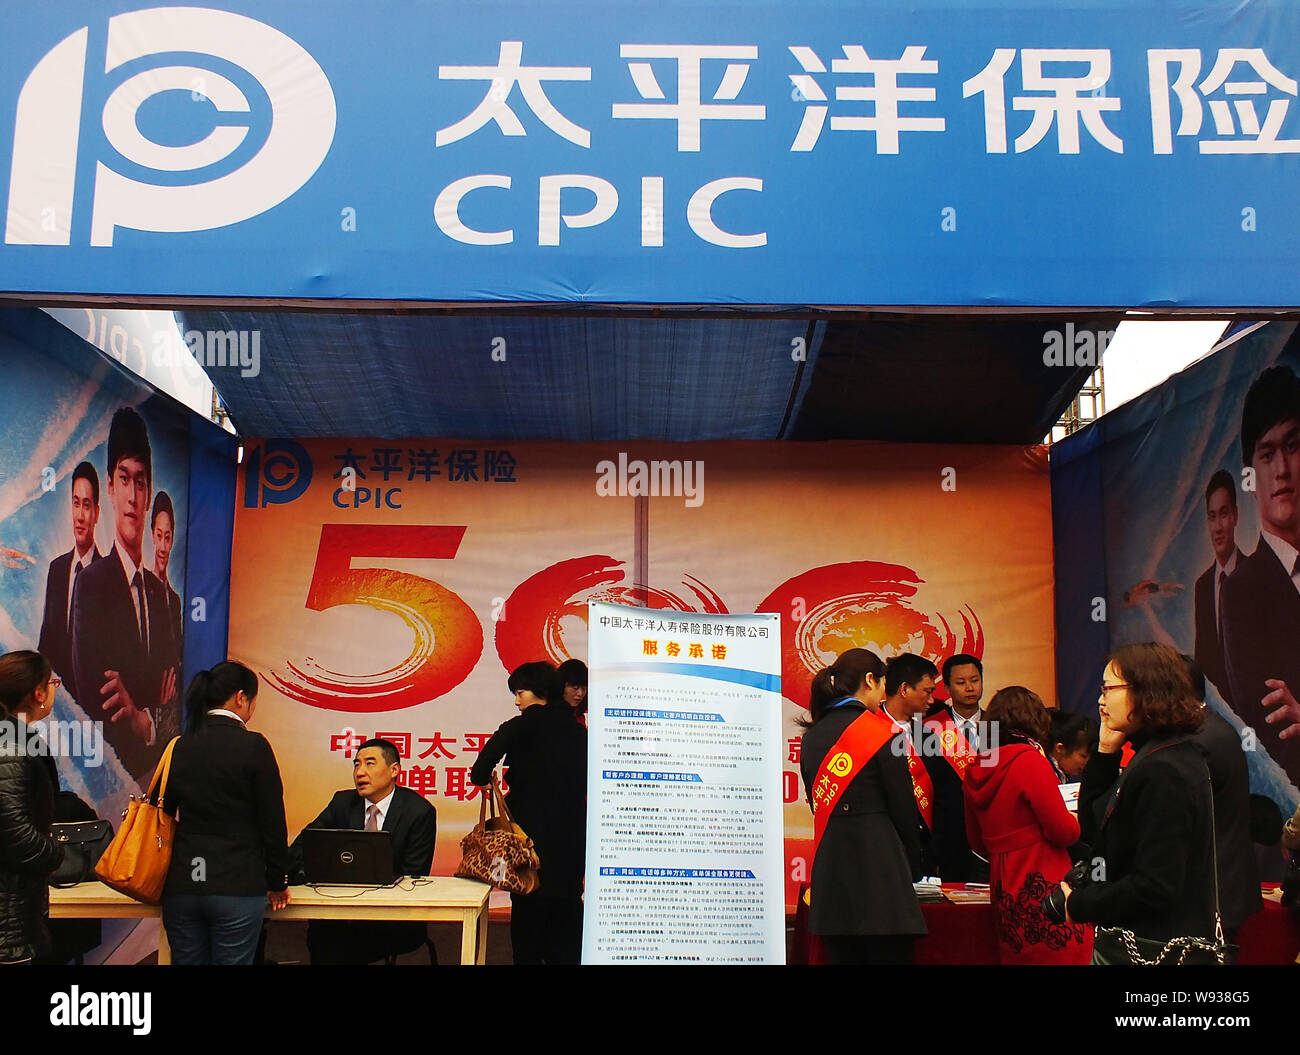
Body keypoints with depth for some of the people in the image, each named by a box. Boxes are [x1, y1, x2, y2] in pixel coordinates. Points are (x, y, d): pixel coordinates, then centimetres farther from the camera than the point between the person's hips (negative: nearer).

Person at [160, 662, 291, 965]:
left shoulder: (179, 747, 4)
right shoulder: (253, 746, -9)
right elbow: (272, 822, -6)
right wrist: (277, 882, 6)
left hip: (181, 886, 5)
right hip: (237, 886, -4)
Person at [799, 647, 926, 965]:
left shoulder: (812, 736, 9)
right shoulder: (882, 731, -8)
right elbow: (903, 807, -5)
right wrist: (913, 870, 8)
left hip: (829, 867, 6)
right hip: (879, 867, -6)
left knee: (843, 955, 11)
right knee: (889, 954, 0)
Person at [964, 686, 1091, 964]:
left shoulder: (976, 771, 6)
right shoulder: (1031, 761, -13)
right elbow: (1063, 831, -15)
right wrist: (1074, 822, 6)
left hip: (1005, 893, 7)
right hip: (1042, 886, -7)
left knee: (1017, 957, 13)